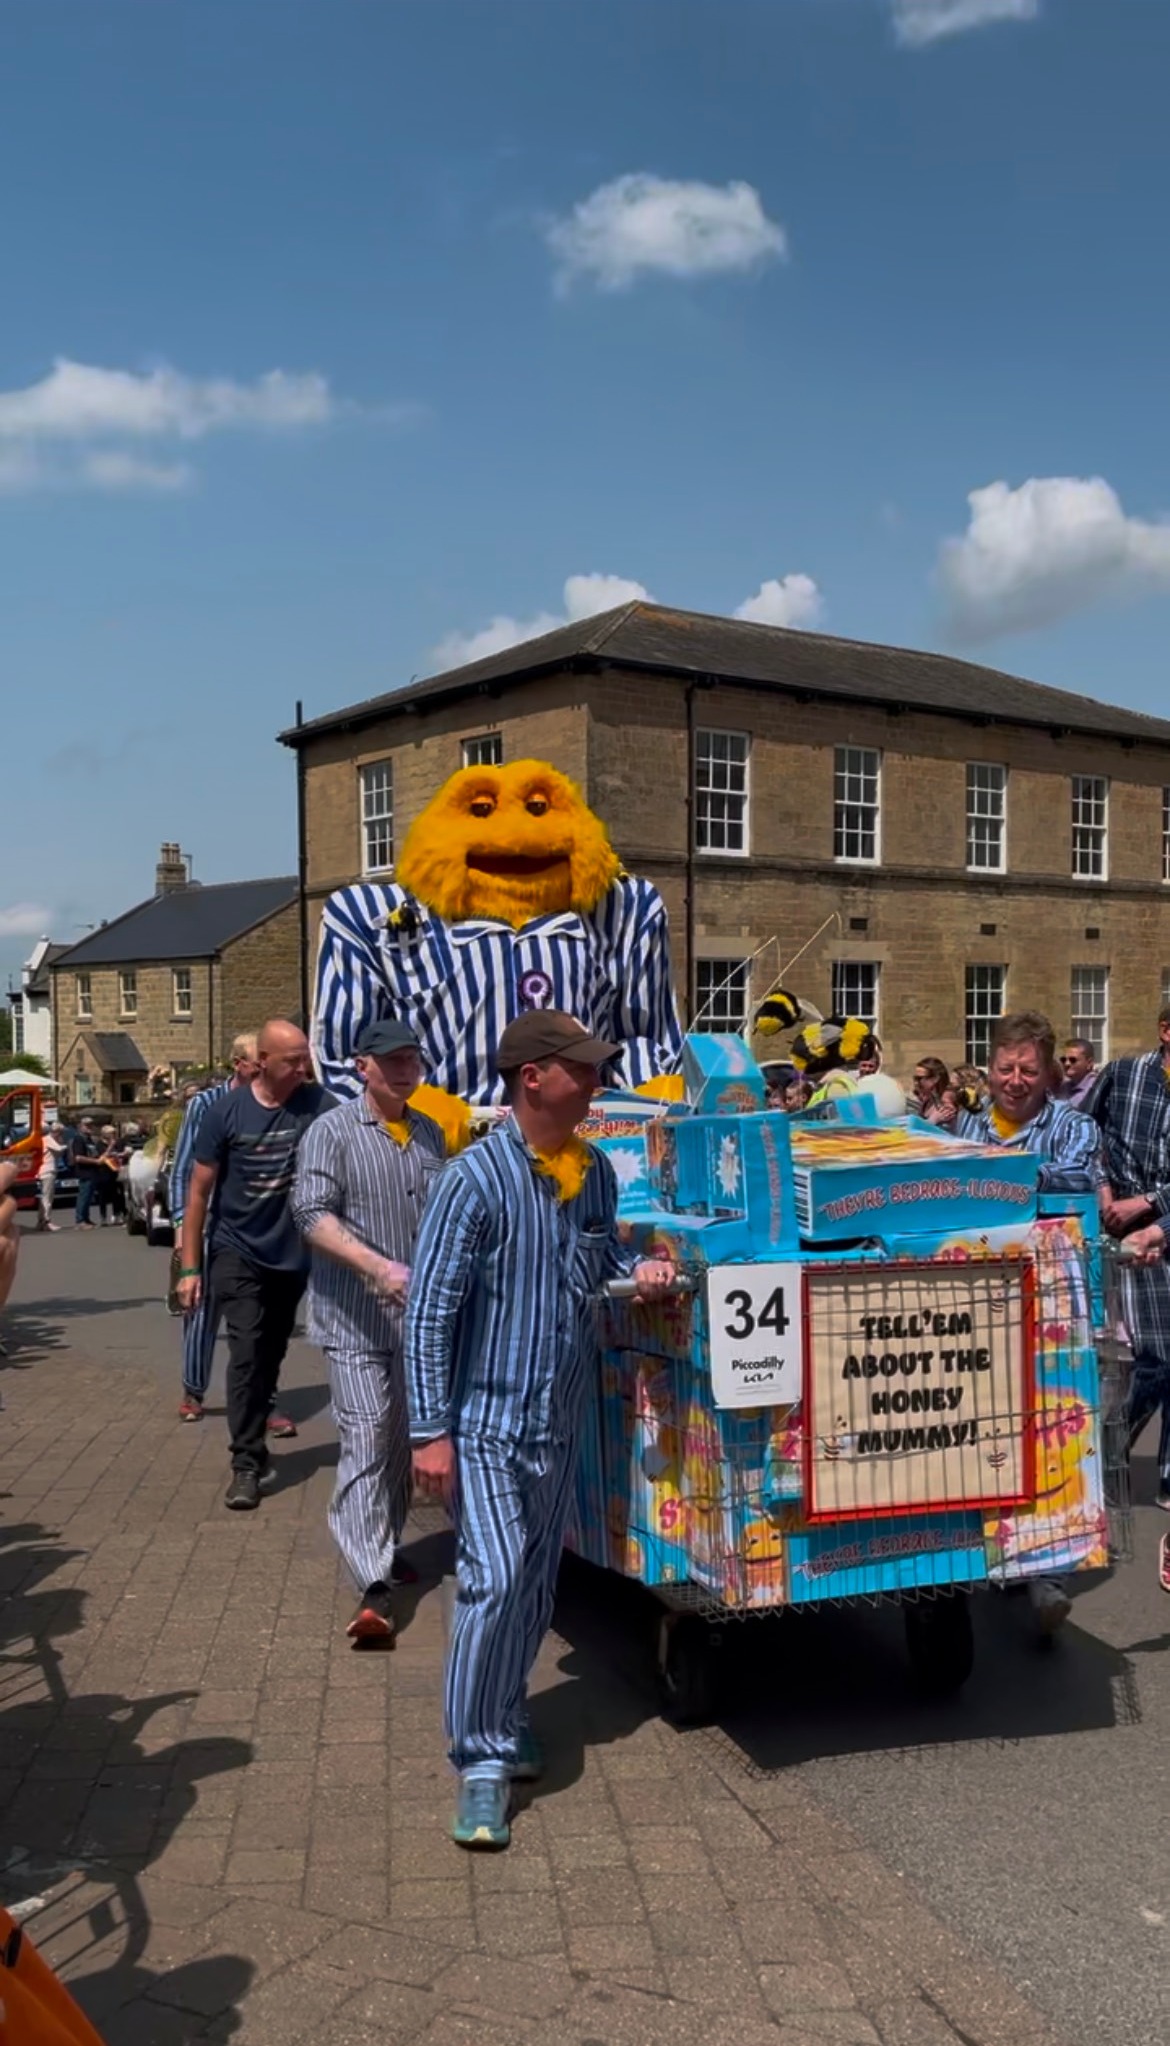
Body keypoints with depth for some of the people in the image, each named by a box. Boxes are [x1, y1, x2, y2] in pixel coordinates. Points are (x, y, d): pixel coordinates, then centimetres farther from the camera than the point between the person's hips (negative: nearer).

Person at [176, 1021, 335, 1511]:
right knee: (247, 1353, -9)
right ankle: (247, 1464, -1)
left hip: (293, 1254, 2)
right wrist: (190, 1267, -8)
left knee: (271, 1355, 15)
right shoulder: (226, 1111, -11)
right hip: (238, 1252, -2)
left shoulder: (319, 1105, -9)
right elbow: (199, 1191, -7)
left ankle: (253, 1437, 34)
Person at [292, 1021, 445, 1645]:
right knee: (366, 1441, -10)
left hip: (419, 1318, 6)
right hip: (355, 1318, -6)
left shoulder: (430, 1135, 12)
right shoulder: (332, 1132, -6)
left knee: (402, 1440, 15)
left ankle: (384, 1548, 33)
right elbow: (313, 1215, -16)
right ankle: (373, 1589, -11)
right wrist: (378, 1266, -27)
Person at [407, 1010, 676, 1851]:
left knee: (538, 1585, 16)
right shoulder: (478, 1176, -16)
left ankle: (506, 1716, 36)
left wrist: (639, 1269, -5)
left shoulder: (596, 1170, 3)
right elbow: (430, 1308, -15)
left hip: (560, 1418, 6)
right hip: (485, 1418, -6)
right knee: (494, 1578, -12)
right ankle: (483, 1761, 2)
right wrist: (431, 1430, -17)